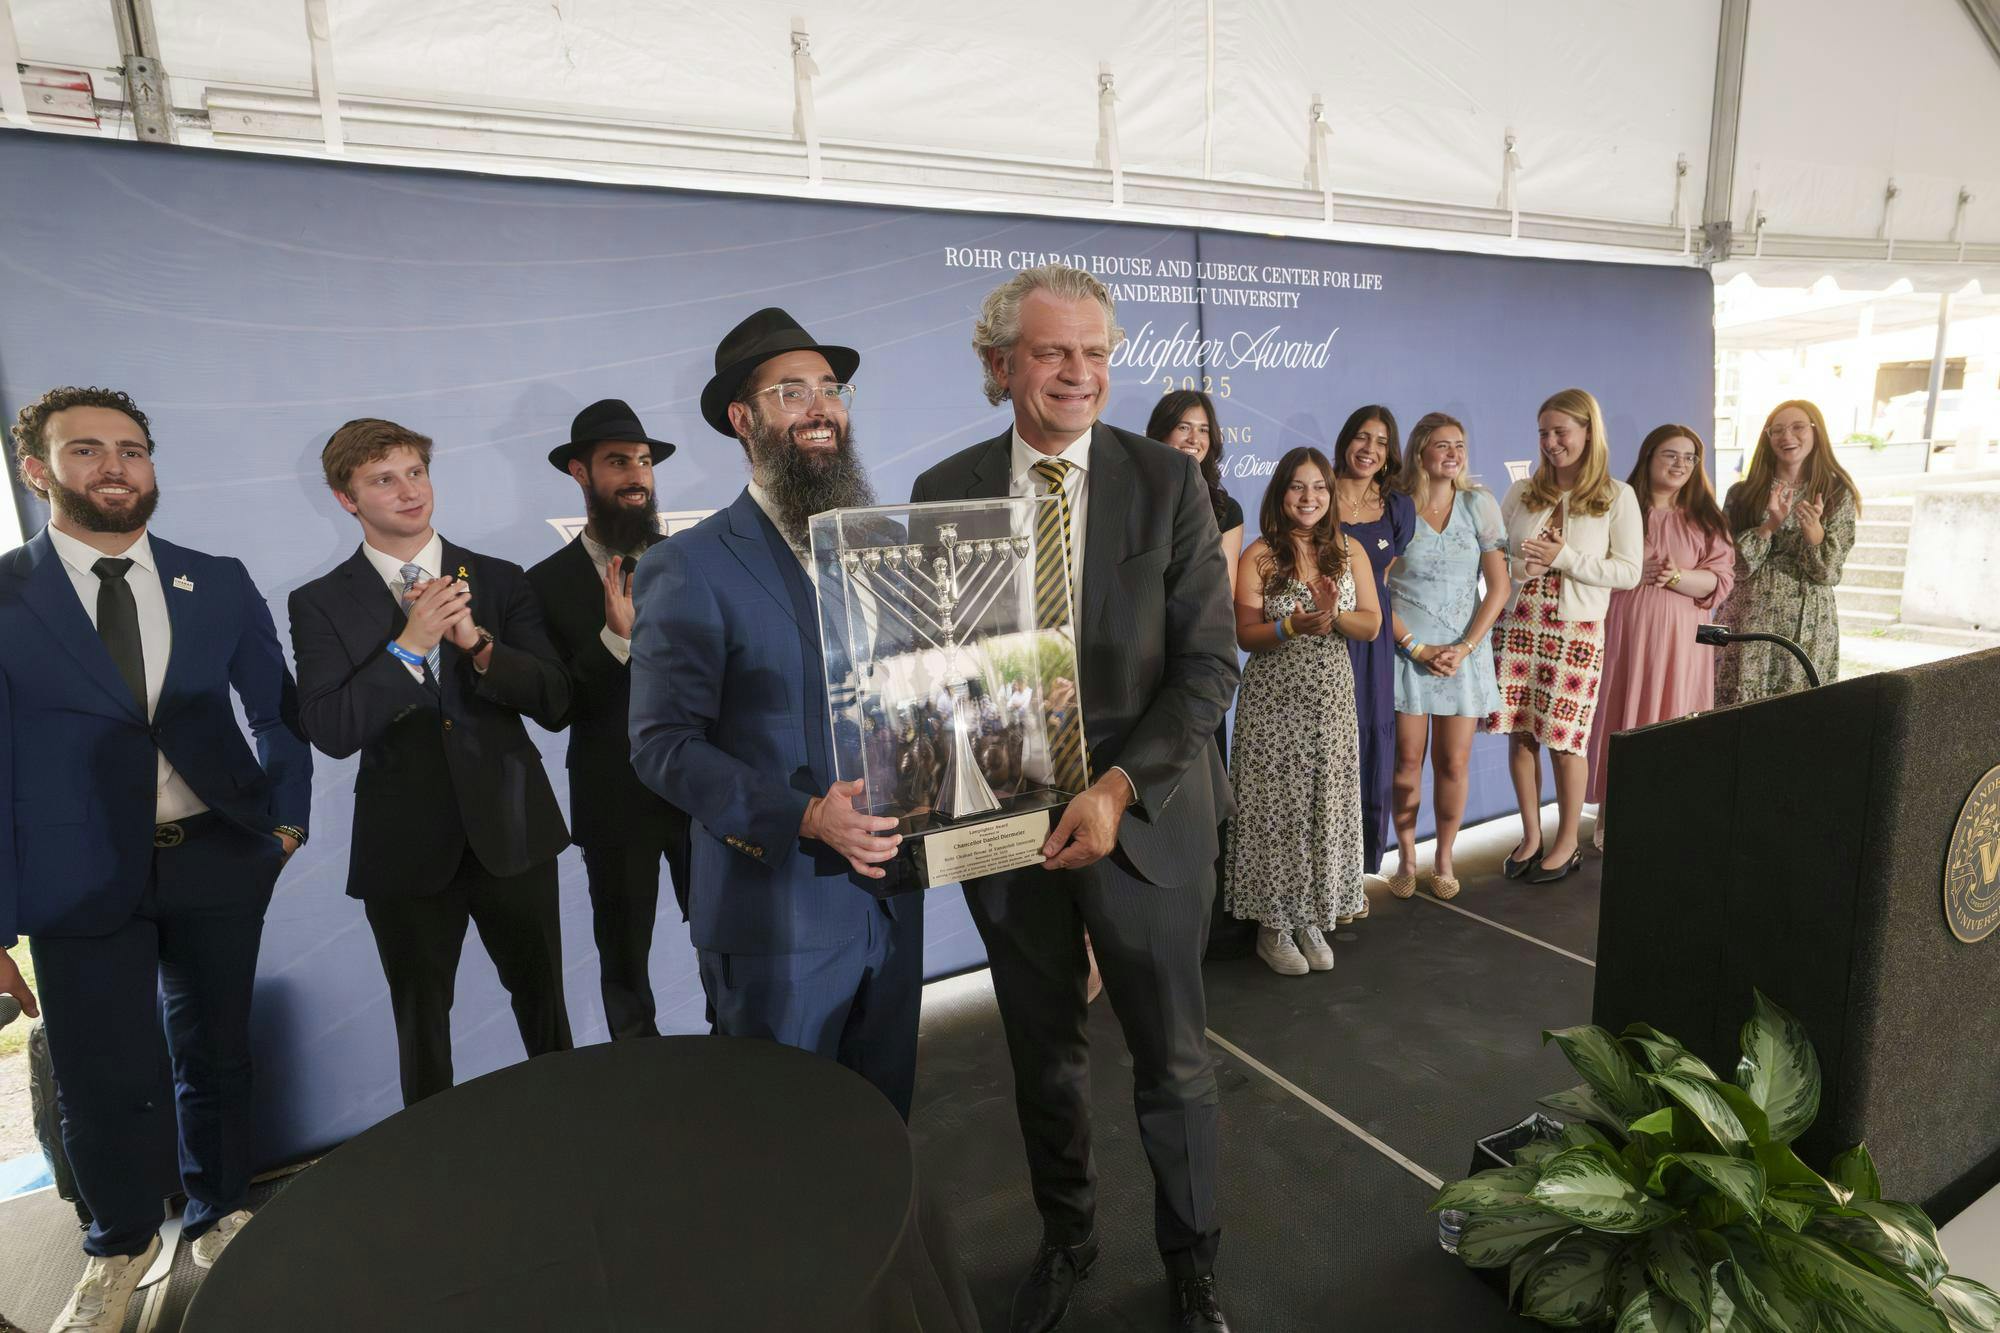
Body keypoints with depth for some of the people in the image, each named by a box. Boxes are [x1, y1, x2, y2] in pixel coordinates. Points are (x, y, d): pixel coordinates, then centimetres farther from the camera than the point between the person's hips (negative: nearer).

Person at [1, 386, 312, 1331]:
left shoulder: (219, 583, 4)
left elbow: (277, 706, 11)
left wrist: (286, 815, 4)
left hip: (219, 862, 2)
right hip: (82, 881, -2)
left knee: (216, 1055, 16)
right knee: (104, 1085, 7)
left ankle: (219, 1222, 39)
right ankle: (121, 1249, 35)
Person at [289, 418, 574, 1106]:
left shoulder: (500, 580, 2)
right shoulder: (320, 604, -1)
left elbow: (554, 703, -5)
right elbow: (331, 731, -12)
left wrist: (478, 642, -20)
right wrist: (410, 644, -22)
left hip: (511, 830, 1)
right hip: (407, 845, -1)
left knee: (543, 998, 15)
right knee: (422, 1021, 16)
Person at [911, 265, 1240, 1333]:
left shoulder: (1169, 482, -5)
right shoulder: (944, 493, -1)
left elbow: (1207, 666, -8)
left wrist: (1117, 788, -19)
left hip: (1144, 817, -1)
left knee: (1172, 1059, 13)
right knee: (1043, 1055, 19)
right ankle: (1065, 1237, 46)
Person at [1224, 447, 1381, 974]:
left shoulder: (1350, 550, 7)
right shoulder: (1259, 556, -3)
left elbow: (1372, 625, 3)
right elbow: (1245, 635, -6)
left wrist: (1335, 615, -17)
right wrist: (1291, 626, -24)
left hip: (1332, 698, 3)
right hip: (1273, 702, -3)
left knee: (1325, 805, 6)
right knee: (1277, 809, 0)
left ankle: (1312, 920, 22)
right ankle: (1272, 926, 14)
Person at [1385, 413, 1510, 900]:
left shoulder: (1479, 504, 5)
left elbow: (1499, 586, 3)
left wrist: (1466, 646, -7)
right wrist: (1417, 647, -9)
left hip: (1464, 649, 2)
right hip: (1406, 647, -1)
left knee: (1454, 761, 3)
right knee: (1407, 760, 2)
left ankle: (1444, 857, 20)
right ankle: (1406, 857, 18)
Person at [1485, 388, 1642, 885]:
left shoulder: (1617, 497, 1)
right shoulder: (1521, 492, 9)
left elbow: (1629, 572, -4)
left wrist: (1565, 559, -14)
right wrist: (1520, 566, -10)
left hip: (1576, 632, -3)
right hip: (1517, 626, 3)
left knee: (1564, 739, 1)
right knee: (1520, 734, 5)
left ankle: (1567, 843, 18)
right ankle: (1531, 836, 20)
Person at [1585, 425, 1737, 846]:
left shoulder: (1705, 518, 10)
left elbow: (1722, 579, 2)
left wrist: (1678, 577, -16)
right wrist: (1633, 572, -17)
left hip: (1680, 636, 2)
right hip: (1624, 628, -2)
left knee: (1673, 718, 4)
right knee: (1620, 716, -1)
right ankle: (1611, 813, 8)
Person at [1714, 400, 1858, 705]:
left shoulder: (1838, 494, 3)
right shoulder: (1743, 493, 2)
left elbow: (1829, 573, -3)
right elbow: (1734, 566, -3)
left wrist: (1813, 528, -19)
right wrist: (1769, 526, -15)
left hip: (1808, 625, 0)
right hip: (1748, 622, 0)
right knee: (1741, 710, -1)